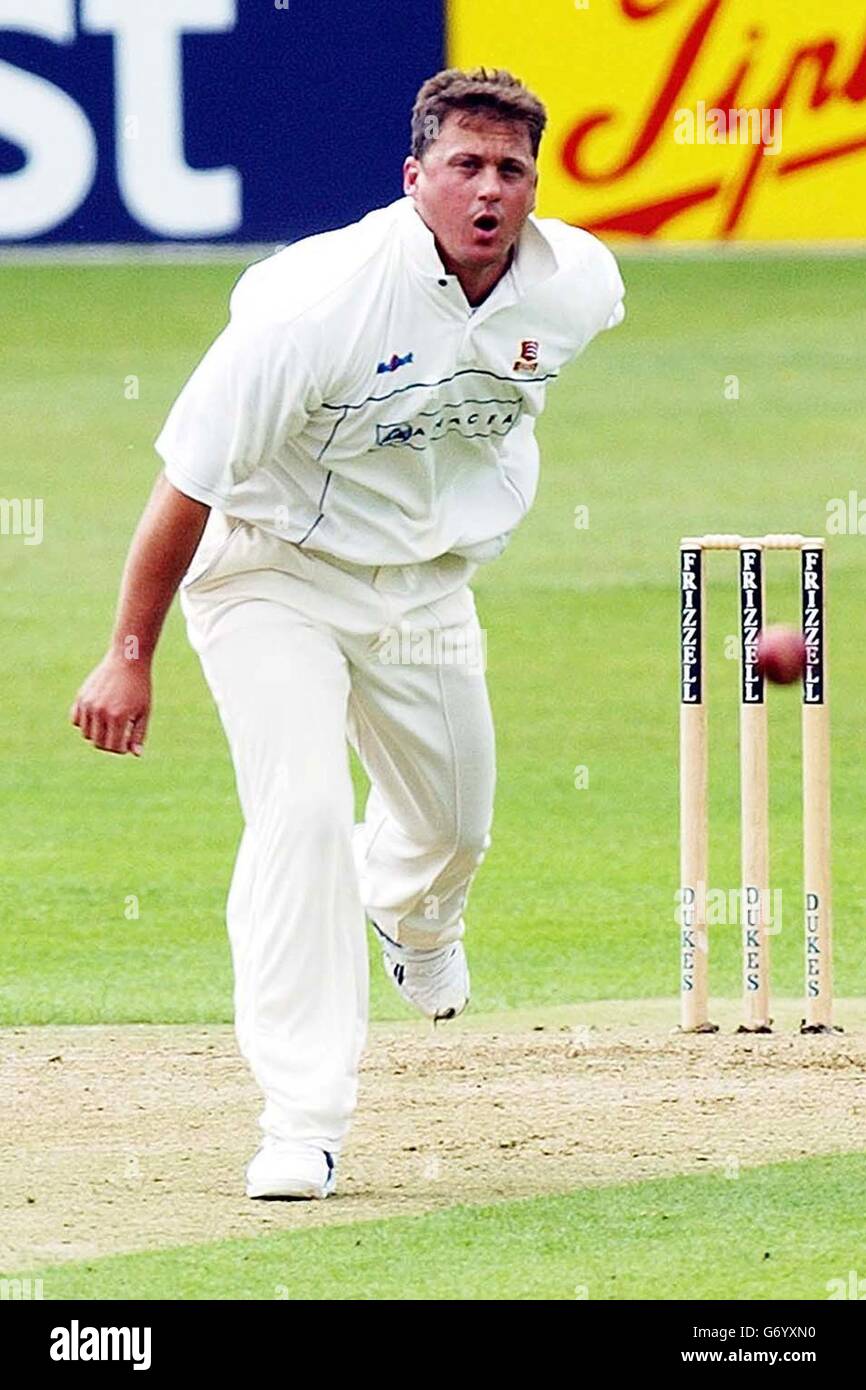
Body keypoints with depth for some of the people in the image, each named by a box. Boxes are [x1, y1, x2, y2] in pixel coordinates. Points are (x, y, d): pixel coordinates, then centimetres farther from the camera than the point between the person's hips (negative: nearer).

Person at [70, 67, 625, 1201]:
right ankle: (301, 1124, -20)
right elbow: (189, 482, -22)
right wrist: (130, 658, -18)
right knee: (302, 811, -24)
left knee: (454, 828, 20)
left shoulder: (579, 286, -15)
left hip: (430, 584, 5)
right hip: (275, 571, -5)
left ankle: (407, 909, 60)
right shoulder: (320, 300, -31)